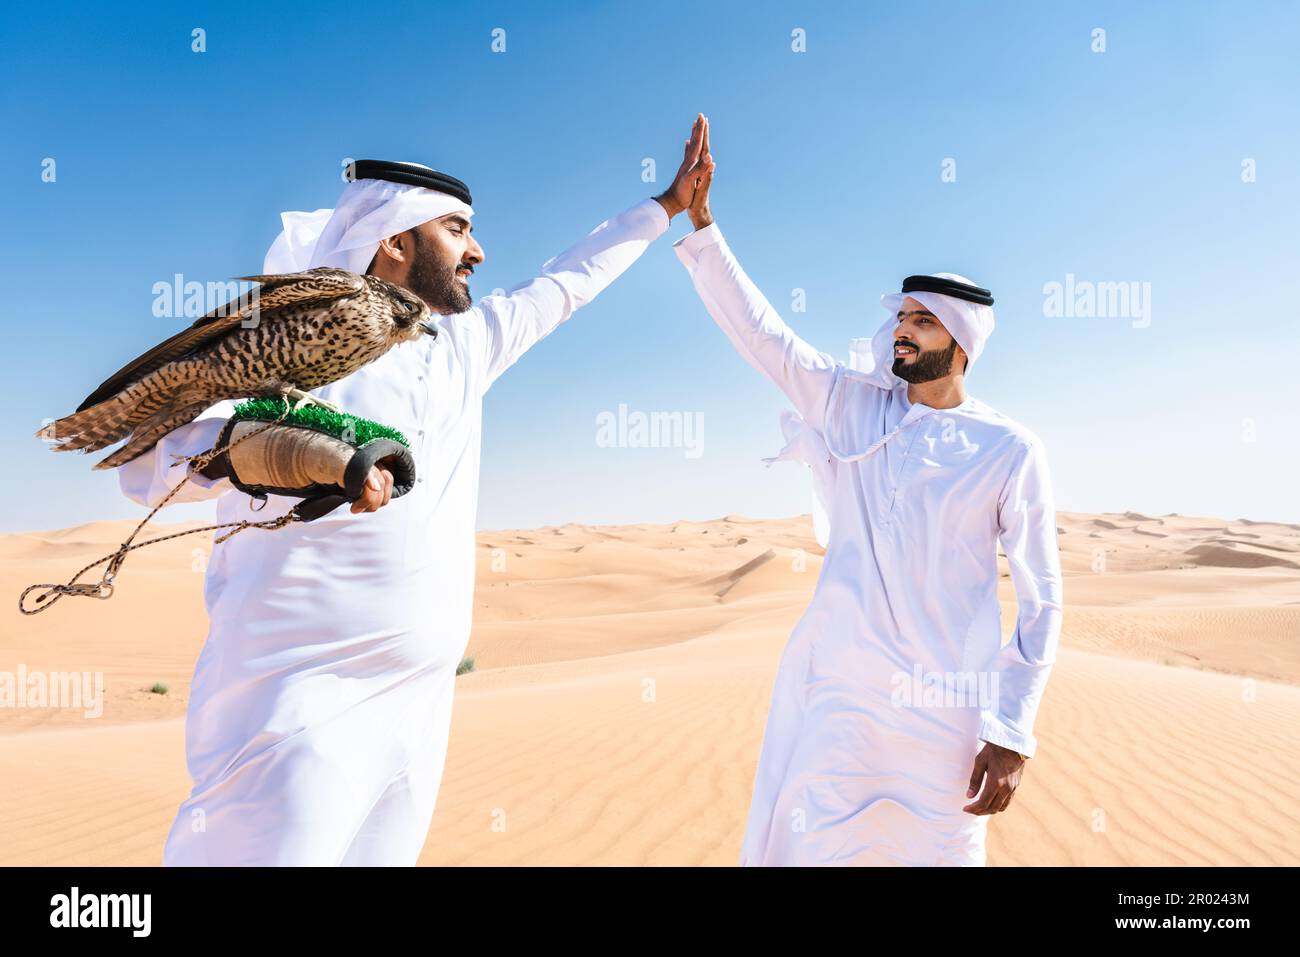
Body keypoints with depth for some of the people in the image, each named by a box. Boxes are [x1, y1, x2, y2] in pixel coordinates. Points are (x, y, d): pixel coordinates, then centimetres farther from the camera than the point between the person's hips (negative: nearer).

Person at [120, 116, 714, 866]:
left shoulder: (464, 346, 11)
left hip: (420, 705, 6)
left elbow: (566, 284, 24)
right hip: (303, 708, -6)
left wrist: (668, 206, 32)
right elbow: (152, 460, -18)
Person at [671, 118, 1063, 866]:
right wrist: (700, 219, -4)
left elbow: (1042, 600, -4)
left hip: (945, 708, -2)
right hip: (836, 689, 3)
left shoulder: (1011, 452, -5)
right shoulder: (851, 405, 4)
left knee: (941, 851, 9)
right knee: (808, 847, 8)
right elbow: (758, 329, 0)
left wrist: (1013, 732, -8)